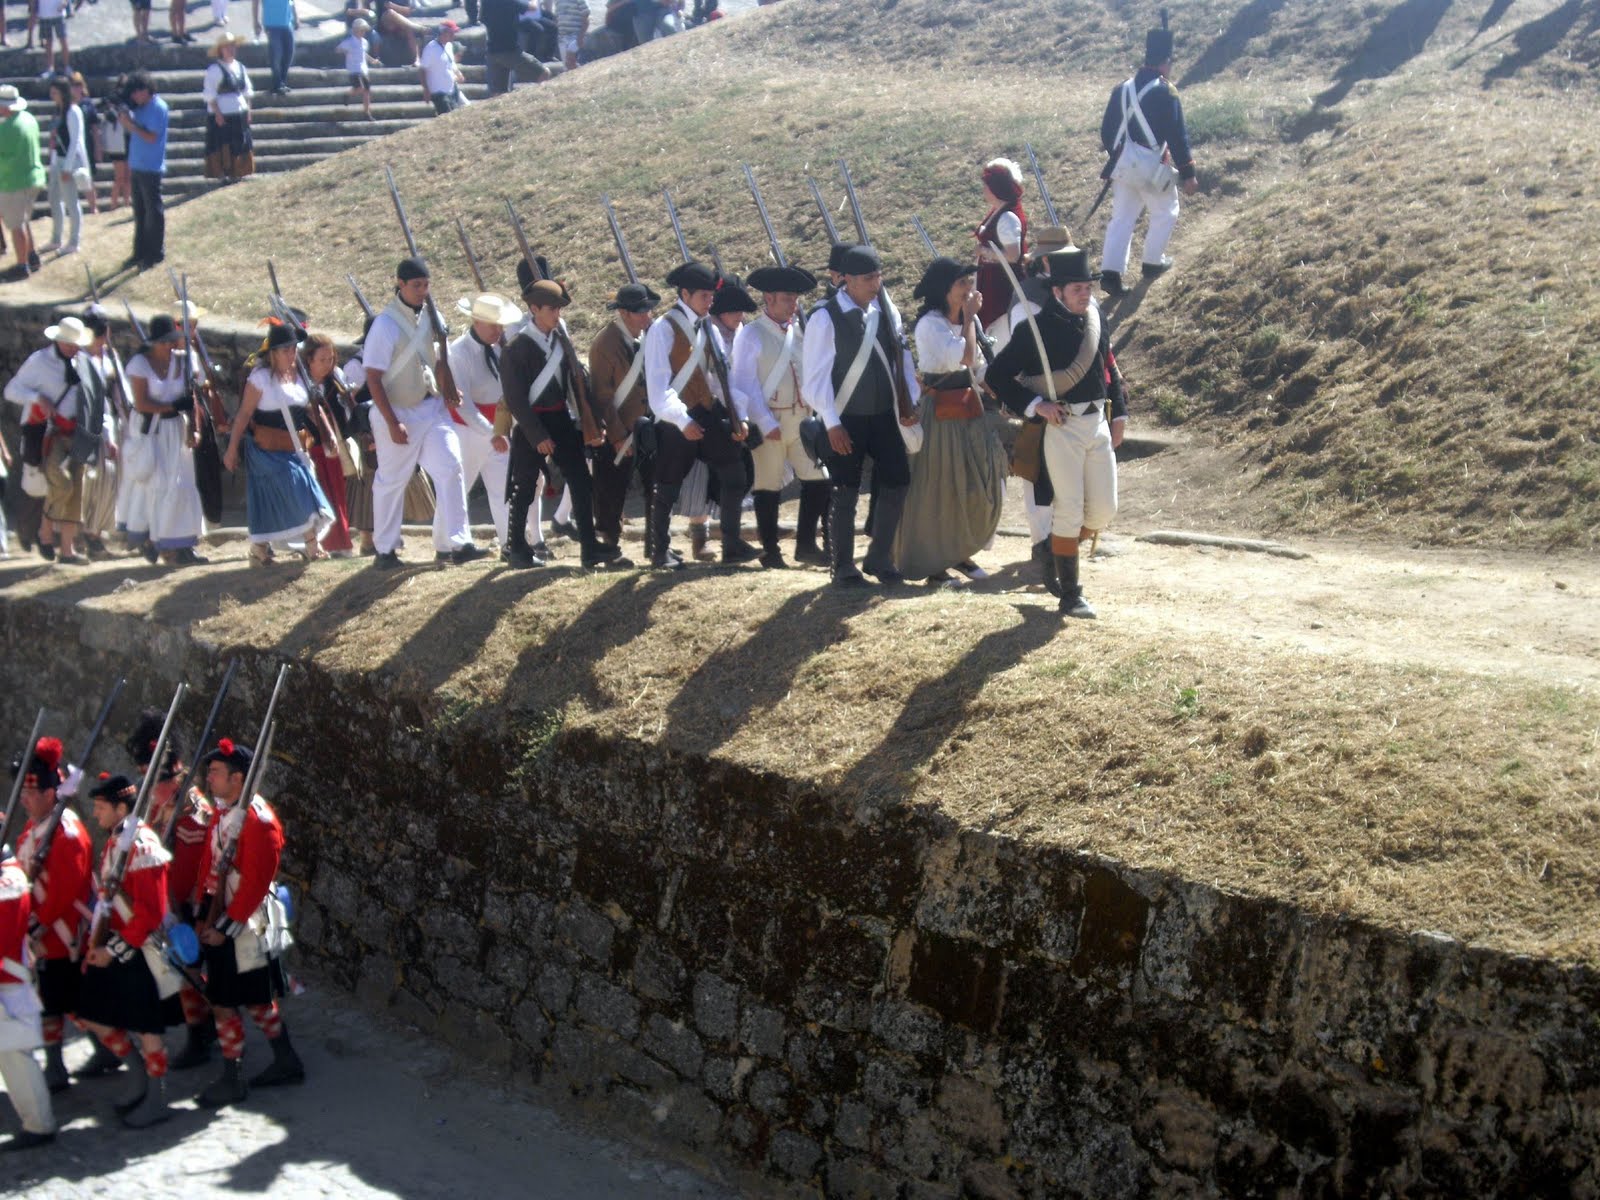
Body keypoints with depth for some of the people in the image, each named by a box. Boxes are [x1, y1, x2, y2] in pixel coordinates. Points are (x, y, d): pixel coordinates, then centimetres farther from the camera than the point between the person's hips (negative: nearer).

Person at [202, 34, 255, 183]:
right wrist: (217, 113, -18)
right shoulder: (214, 70, -10)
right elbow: (210, 94, -13)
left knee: (241, 145, 9)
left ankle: (236, 174, 19)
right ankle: (223, 175, 2)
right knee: (222, 146, -4)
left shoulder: (240, 67, 11)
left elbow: (247, 91, 17)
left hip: (239, 113, 7)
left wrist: (248, 110, 11)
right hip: (222, 115, -7)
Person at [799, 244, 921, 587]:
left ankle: (879, 558, 20)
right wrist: (832, 423, -16)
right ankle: (844, 568, 13)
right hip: (847, 419, -5)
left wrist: (909, 402, 2)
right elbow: (815, 375, -13)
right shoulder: (826, 318, -12)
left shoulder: (886, 313, 5)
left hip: (884, 416, 5)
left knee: (898, 482, 4)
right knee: (846, 493, 1)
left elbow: (903, 360, 13)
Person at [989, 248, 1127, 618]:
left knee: (1104, 510, 9)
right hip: (1063, 426, -6)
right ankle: (1069, 595, 5)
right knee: (1070, 511, -3)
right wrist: (1035, 405, -16)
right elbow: (997, 374, -10)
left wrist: (1119, 414, 14)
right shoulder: (1039, 329, -11)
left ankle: (1059, 556, 33)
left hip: (1098, 422, 6)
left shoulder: (1096, 320, 7)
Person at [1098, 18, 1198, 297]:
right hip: (1152, 166, -5)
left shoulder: (1122, 88, 5)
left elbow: (1107, 131, 10)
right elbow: (1177, 137, -14)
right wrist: (1188, 174, -8)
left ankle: (1111, 272, -1)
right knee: (1165, 212, 19)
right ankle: (1153, 262, 28)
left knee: (1122, 218, 10)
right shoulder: (1165, 92, -14)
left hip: (1124, 163, 5)